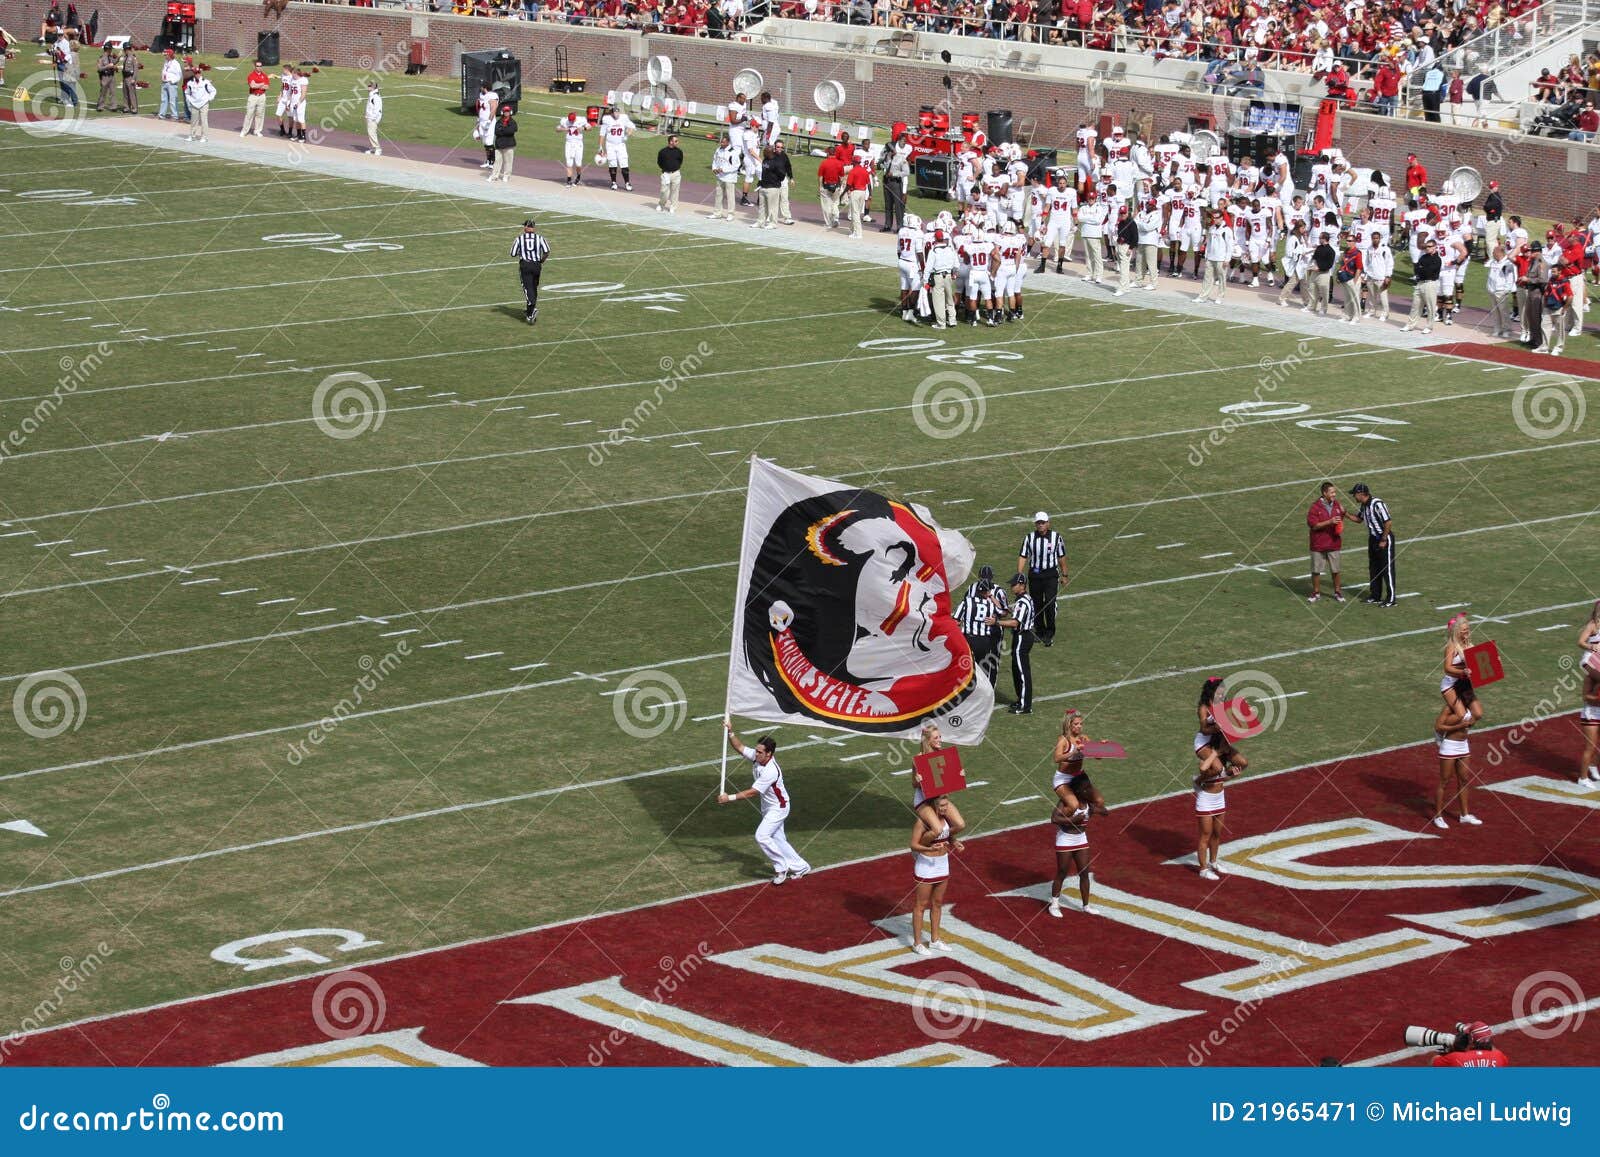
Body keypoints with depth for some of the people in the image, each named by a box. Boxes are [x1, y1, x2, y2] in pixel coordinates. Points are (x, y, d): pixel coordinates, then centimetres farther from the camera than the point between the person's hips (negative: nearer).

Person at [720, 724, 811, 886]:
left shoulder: (771, 771, -35)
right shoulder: (756, 756, -11)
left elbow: (752, 792, -34)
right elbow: (740, 747, 1)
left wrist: (730, 798, -34)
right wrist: (730, 732, -15)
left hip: (778, 808, -9)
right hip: (768, 807, 9)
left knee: (762, 836, -18)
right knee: (777, 839, 15)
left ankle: (781, 867, -3)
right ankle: (799, 867, 29)